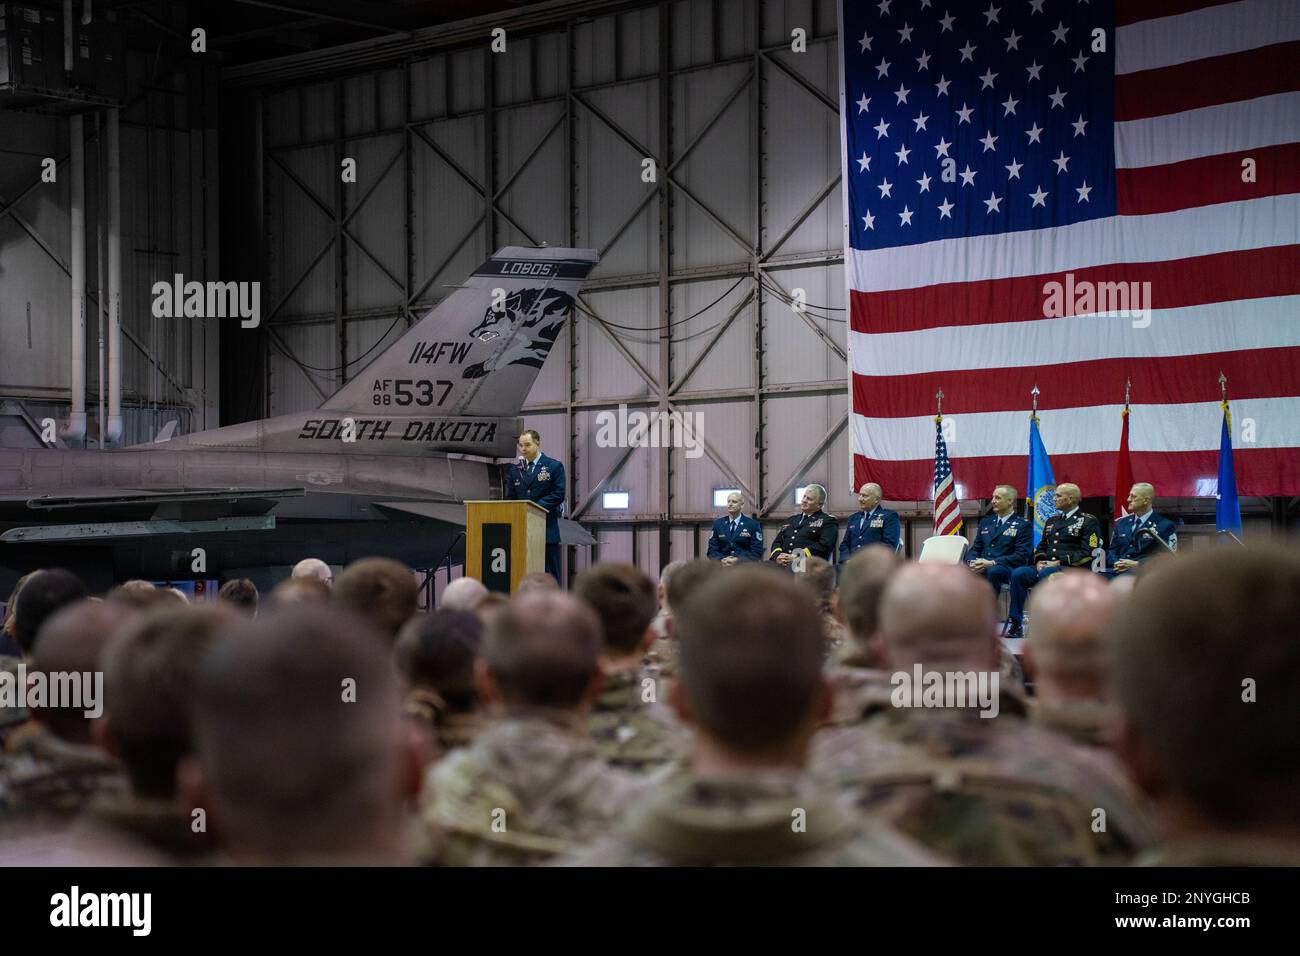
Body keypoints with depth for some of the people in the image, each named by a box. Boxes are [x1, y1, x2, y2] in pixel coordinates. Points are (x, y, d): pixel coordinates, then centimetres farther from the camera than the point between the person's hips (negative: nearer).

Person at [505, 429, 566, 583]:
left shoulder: (554, 466, 1)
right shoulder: (515, 469, 15)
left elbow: (558, 495, -7)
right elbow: (510, 497, 14)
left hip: (546, 528, -4)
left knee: (549, 575, -1)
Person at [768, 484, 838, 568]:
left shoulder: (828, 521, 10)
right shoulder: (792, 519, 29)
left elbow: (824, 546, -6)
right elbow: (777, 542, 24)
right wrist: (777, 556, 0)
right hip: (781, 563, 6)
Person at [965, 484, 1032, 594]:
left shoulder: (1023, 526, 4)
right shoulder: (986, 521, 23)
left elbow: (1021, 556, -6)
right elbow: (976, 548, 21)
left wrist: (992, 563, -18)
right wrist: (971, 562, -5)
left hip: (1007, 569, -5)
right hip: (982, 568, 5)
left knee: (992, 571, -39)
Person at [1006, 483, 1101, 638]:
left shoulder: (1088, 521, 2)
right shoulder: (1051, 521, 24)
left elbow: (1088, 553, -9)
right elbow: (1041, 547, 25)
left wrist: (1059, 562, -14)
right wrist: (1039, 561, 1)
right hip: (1046, 567, 6)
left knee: (1046, 573, -37)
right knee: (1018, 573, -21)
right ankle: (1016, 624, -21)